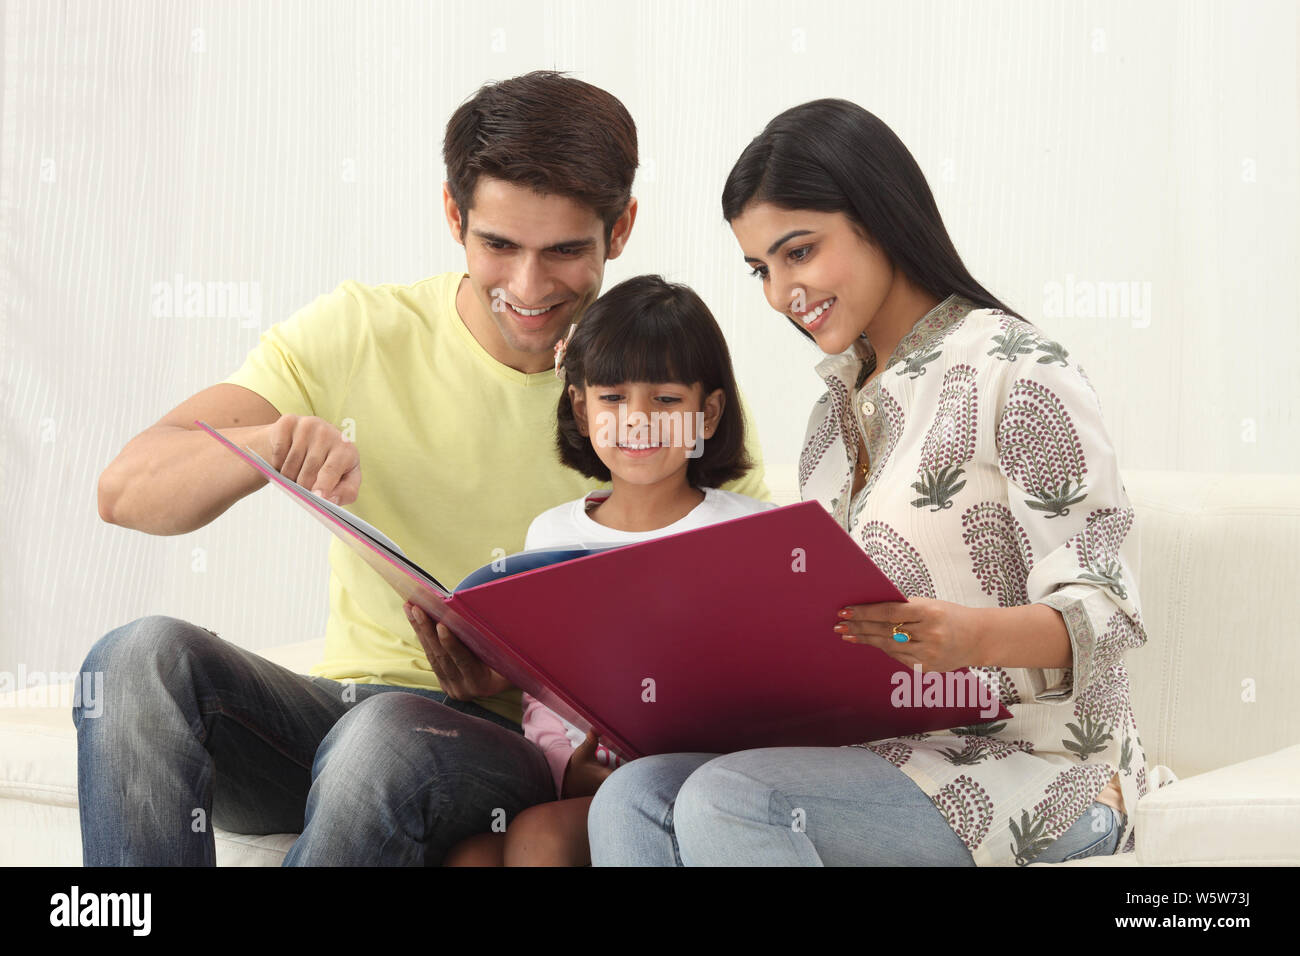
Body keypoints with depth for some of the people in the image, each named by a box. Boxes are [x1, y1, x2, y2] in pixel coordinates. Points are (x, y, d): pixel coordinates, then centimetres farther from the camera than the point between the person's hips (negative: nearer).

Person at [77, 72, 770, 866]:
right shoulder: (359, 332, 0)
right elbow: (126, 492, -6)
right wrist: (271, 444, -29)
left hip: (532, 740, -2)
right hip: (350, 702, 3)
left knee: (386, 736, -36)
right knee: (142, 657, -26)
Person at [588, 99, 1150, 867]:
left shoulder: (1020, 374, -8)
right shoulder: (839, 405, 17)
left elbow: (1107, 608, -14)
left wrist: (976, 635, -33)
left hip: (1033, 758, -7)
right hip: (887, 747, 7)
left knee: (727, 800, -29)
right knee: (634, 797, -18)